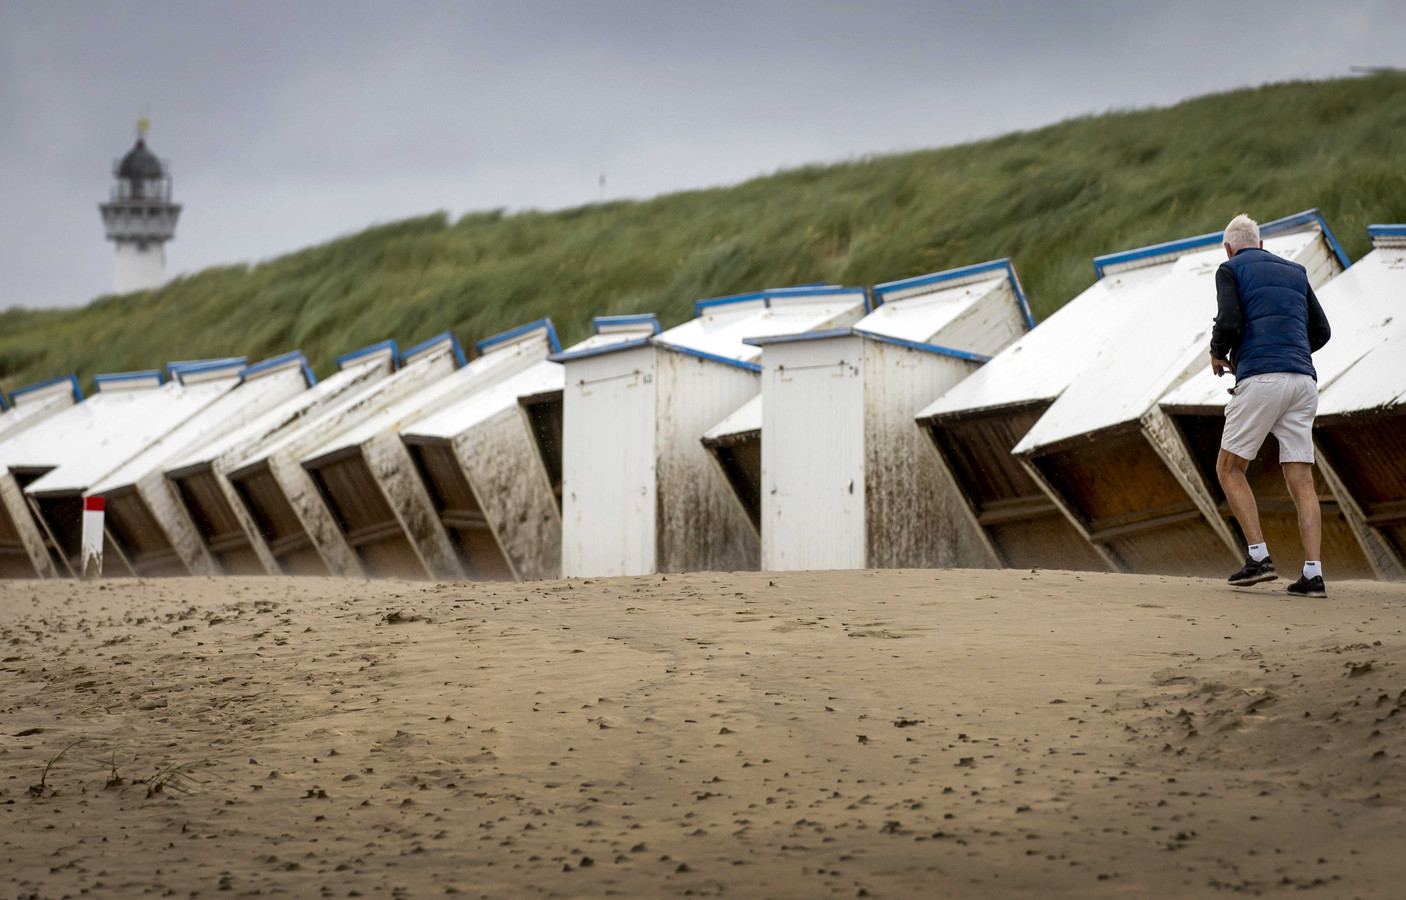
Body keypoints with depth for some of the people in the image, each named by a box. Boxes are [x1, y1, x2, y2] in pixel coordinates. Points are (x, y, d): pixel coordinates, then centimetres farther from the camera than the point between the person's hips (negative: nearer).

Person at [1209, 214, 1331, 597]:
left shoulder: (1230, 270, 7)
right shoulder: (1294, 272, 23)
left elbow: (1228, 323, -9)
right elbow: (1320, 332, 21)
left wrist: (1218, 353, 11)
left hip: (1260, 379, -5)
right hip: (1303, 382, 5)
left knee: (1229, 469, 9)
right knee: (1302, 481, 3)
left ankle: (1258, 556, -4)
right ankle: (1313, 574, -8)